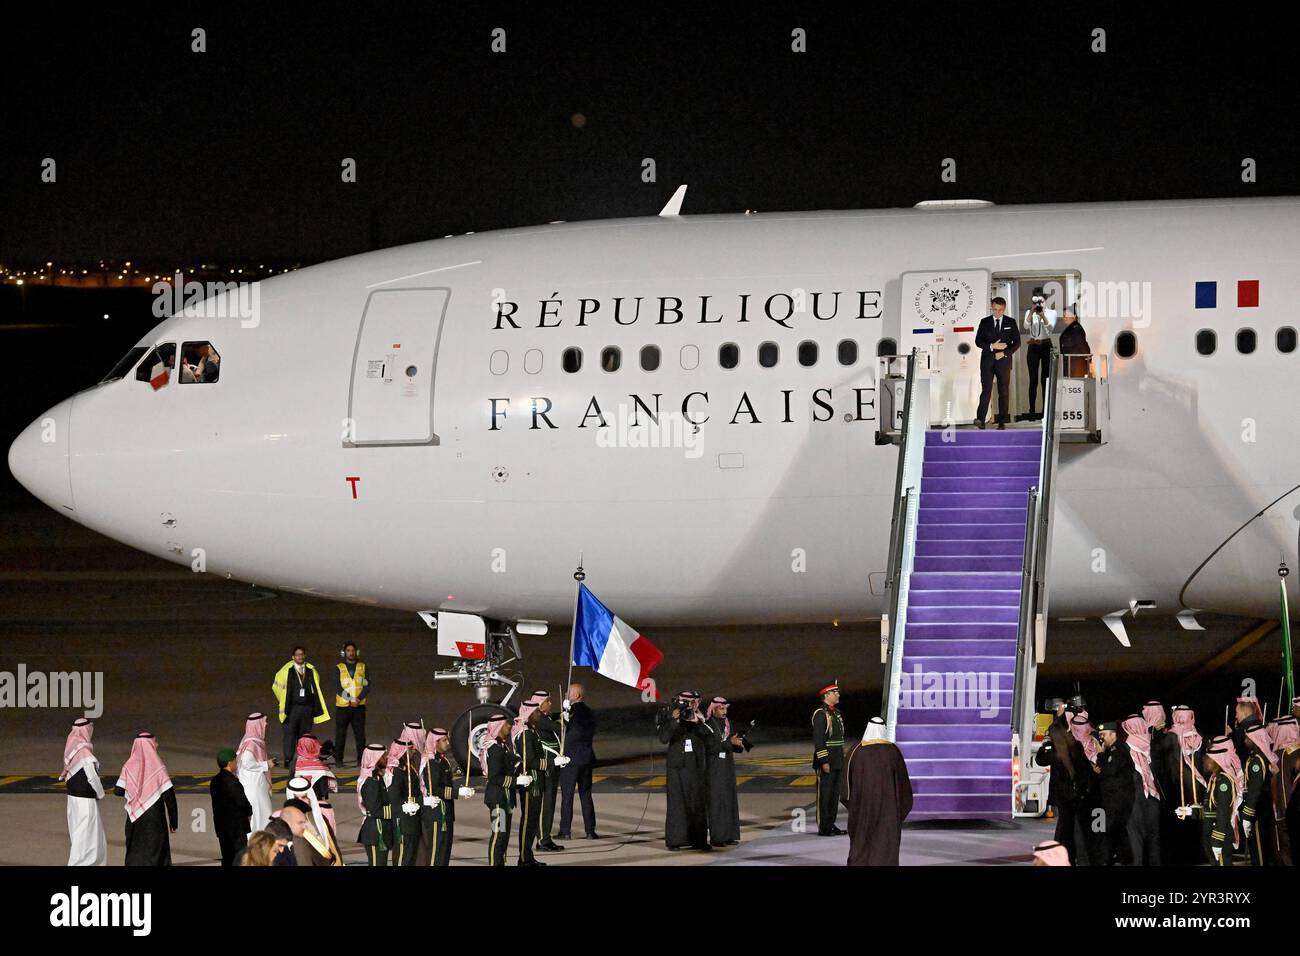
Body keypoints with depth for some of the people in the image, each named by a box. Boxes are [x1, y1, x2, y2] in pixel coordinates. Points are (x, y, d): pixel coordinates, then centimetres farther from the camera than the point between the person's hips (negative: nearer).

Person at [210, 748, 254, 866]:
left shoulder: (214, 781, 8)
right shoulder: (232, 781, -19)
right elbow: (242, 801, -21)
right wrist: (249, 812, 1)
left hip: (221, 826, 8)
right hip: (237, 825, -8)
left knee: (227, 857, 12)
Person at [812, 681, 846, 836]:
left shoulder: (836, 713, 16)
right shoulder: (820, 714, -13)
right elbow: (818, 740, -19)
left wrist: (842, 760, 20)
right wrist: (824, 761, -22)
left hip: (837, 762, 9)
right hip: (826, 761, -9)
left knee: (834, 793, 12)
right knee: (824, 794, -6)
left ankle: (831, 824, 19)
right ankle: (823, 827, -3)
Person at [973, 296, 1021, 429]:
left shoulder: (1011, 322, 7)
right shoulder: (985, 322, 8)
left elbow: (1017, 342, 5)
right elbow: (978, 341, 4)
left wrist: (1005, 353, -9)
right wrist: (992, 346, -12)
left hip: (1003, 360, 0)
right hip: (987, 360, 0)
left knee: (1004, 392, 0)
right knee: (986, 390, -9)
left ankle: (1002, 422, 3)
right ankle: (980, 419, -15)